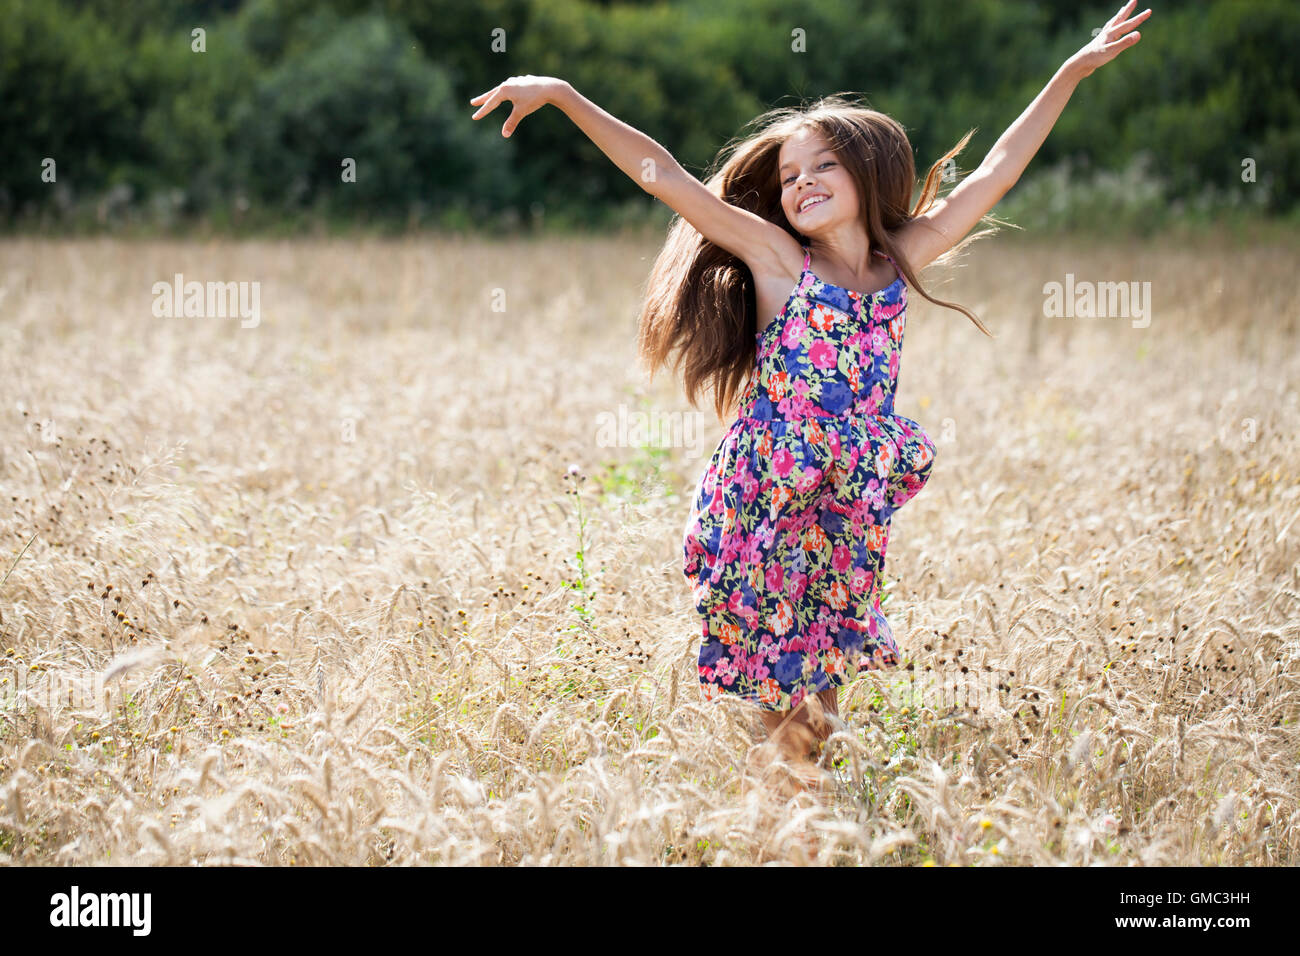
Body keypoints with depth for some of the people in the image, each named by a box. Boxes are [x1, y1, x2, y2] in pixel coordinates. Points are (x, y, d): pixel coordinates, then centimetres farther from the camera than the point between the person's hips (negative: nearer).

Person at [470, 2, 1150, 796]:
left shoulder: (901, 260, 3)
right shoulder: (775, 258, -5)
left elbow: (997, 172, 8)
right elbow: (662, 174, -9)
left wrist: (1072, 73, 8)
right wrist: (563, 95, -11)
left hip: (851, 509, 3)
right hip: (764, 505, -3)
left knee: (824, 665, 12)